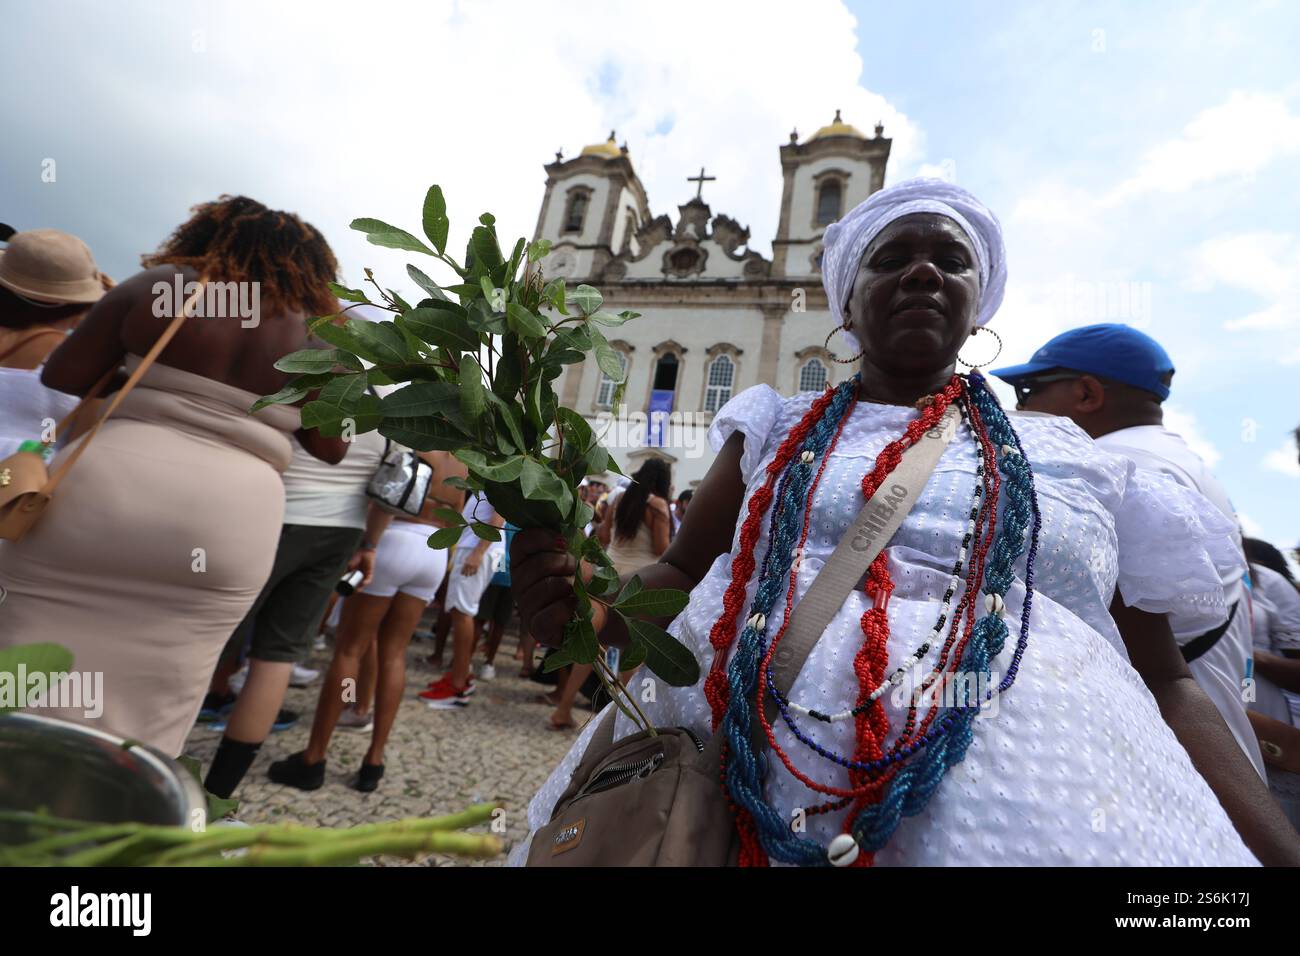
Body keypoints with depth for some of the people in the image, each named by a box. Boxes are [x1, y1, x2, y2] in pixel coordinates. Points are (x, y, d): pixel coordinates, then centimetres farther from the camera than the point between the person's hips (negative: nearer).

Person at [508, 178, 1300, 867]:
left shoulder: (1073, 459, 10)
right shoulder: (777, 432, 9)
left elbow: (1161, 680, 11)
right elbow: (682, 573, 9)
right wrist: (596, 607, -12)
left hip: (1022, 795, 1)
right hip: (754, 783, 1)